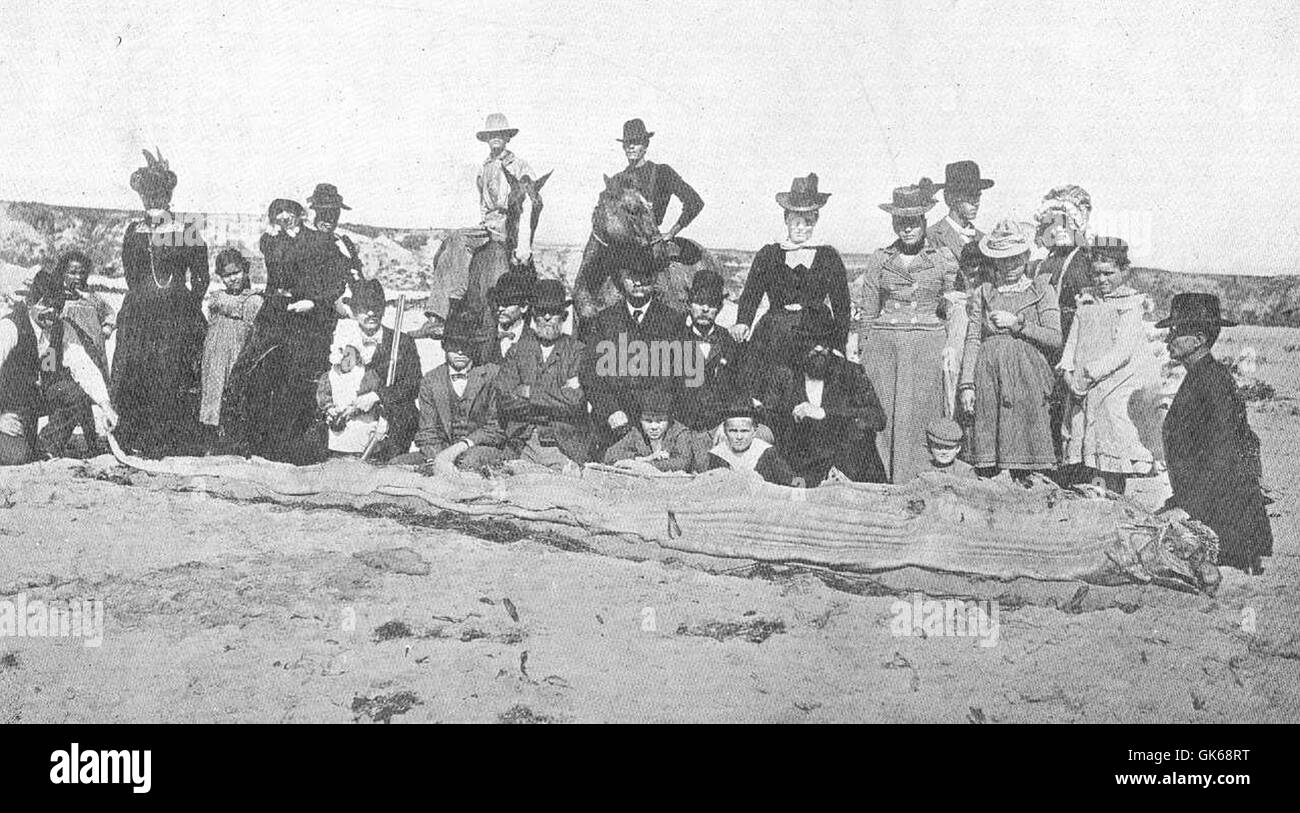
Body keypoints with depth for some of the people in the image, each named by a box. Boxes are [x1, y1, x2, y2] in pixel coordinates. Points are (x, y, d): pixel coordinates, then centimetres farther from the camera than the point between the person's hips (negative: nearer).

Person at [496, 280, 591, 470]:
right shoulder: (517, 350, 8)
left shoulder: (576, 350, 2)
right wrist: (558, 397, -8)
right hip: (525, 446, 2)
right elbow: (506, 401, -3)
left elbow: (575, 401, -10)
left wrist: (530, 391, -8)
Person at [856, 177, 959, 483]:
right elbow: (868, 312, 13)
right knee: (885, 416, -5)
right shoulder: (879, 260, 10)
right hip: (884, 345, 1)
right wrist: (863, 352, 7)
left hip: (929, 346, -1)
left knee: (920, 416, -6)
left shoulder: (943, 259, 8)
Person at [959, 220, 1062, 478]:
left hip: (1026, 376, -1)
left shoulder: (1041, 289, 11)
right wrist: (967, 384, -1)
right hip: (989, 377, 1)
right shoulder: (982, 294, 15)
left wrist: (1017, 323, -5)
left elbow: (1054, 338, 3)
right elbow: (972, 341, 9)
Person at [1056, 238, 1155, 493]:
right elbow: (1072, 342, 14)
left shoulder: (1131, 305, 0)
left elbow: (1122, 351, -10)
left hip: (1115, 386, -5)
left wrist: (1089, 373, -17)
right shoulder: (1086, 303, 19)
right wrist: (1068, 372, -4)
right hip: (1082, 389, 5)